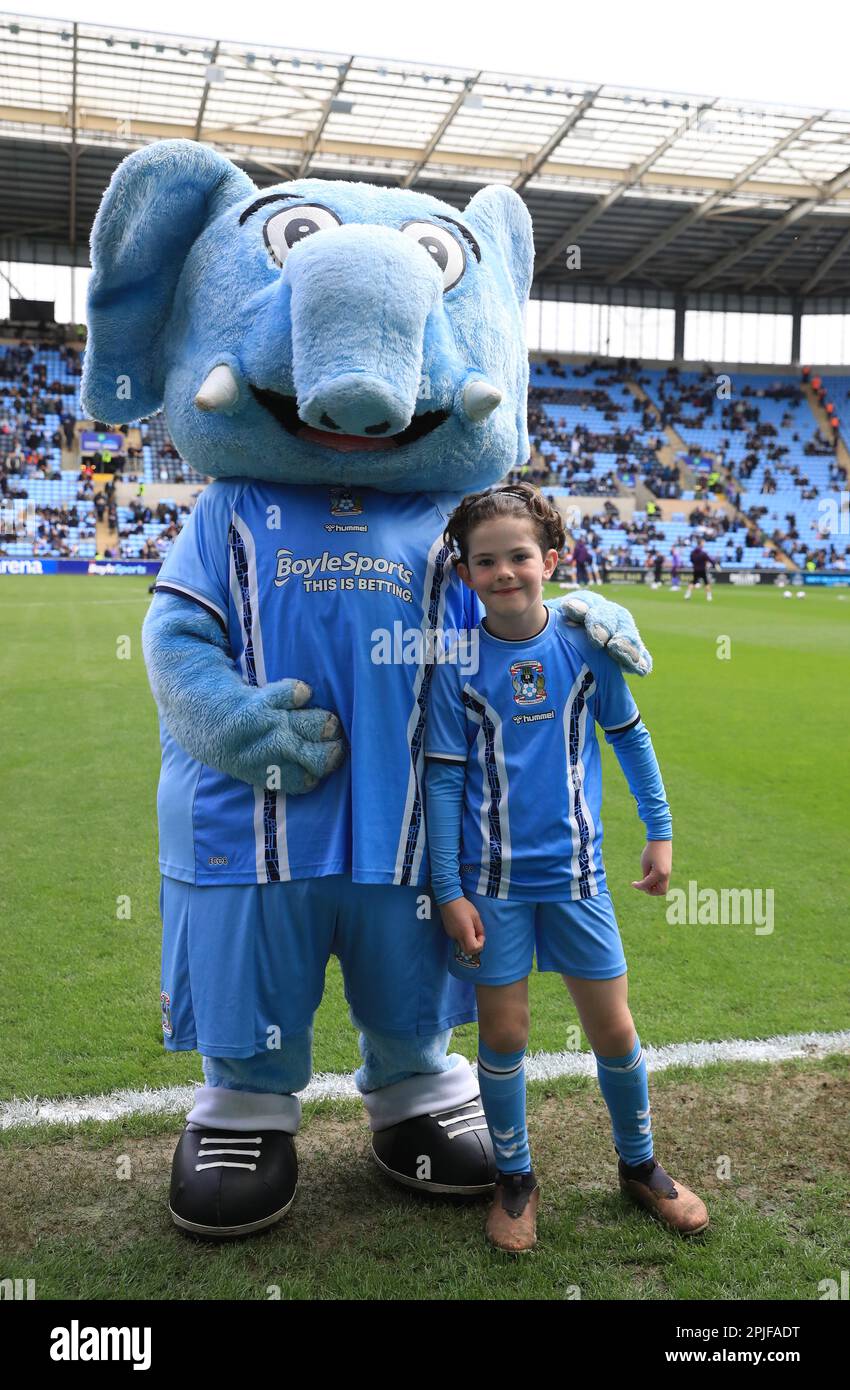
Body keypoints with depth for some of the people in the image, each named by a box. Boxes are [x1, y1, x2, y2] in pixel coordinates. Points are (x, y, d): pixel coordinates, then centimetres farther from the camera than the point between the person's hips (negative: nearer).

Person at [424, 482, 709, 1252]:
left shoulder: (584, 646, -5)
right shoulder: (457, 666, -8)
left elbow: (630, 737, 8)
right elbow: (444, 780, -6)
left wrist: (661, 830, 8)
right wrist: (449, 891, -7)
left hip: (575, 872, 1)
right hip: (493, 880, -1)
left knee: (614, 1029, 10)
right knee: (503, 1035, 9)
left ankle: (641, 1165, 34)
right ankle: (515, 1178, 31)